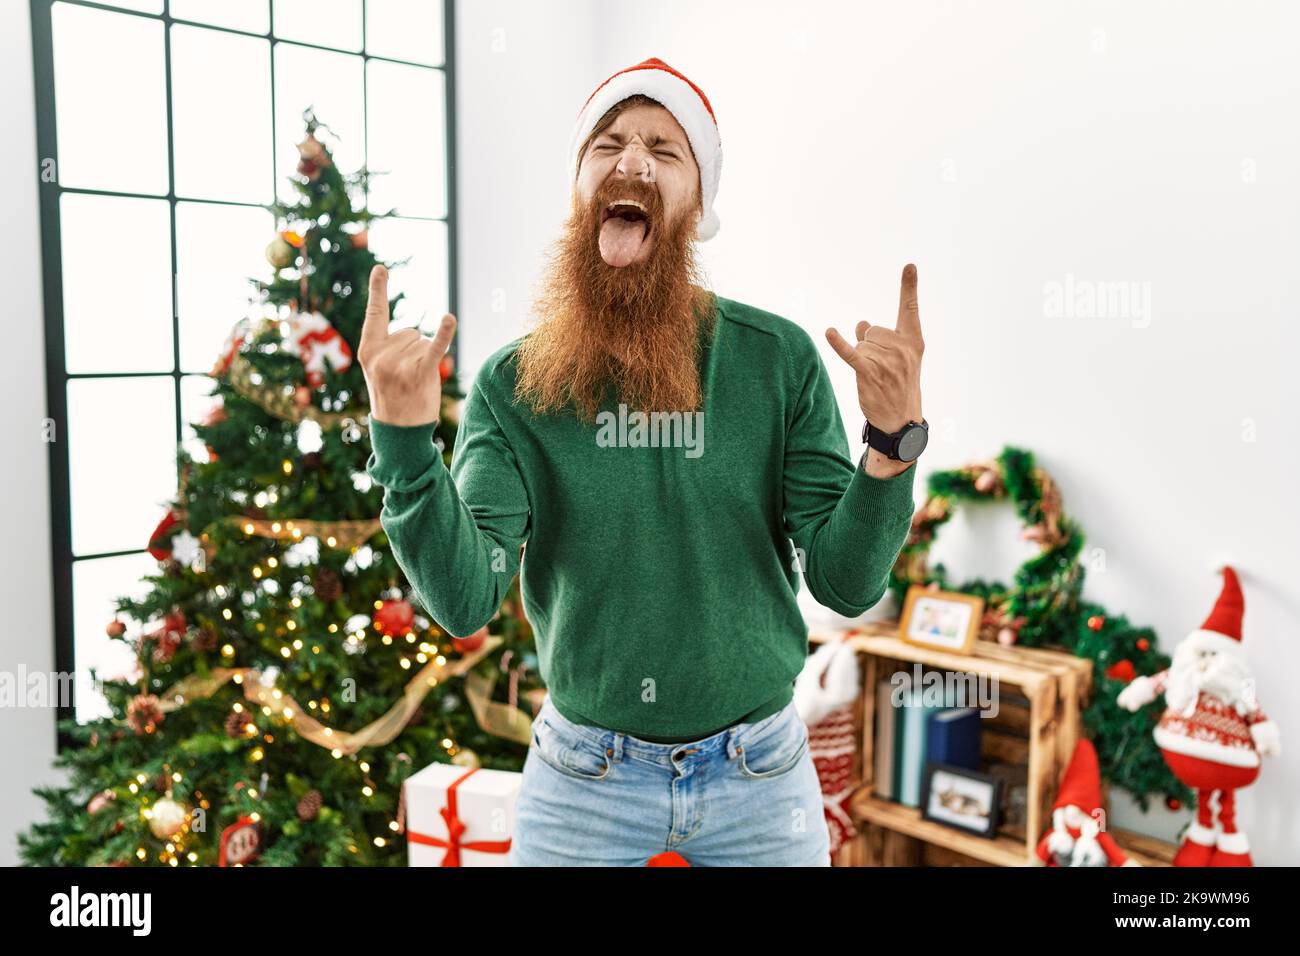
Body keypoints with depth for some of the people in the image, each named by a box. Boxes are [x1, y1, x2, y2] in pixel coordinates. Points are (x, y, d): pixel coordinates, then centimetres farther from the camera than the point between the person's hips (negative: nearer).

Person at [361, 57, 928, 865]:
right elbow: (465, 604, -16)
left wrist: (895, 436, -26)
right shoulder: (514, 383, -9)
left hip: (761, 774, 1)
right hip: (582, 776, 0)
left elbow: (848, 584, -10)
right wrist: (404, 435, -29)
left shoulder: (780, 360, -9)